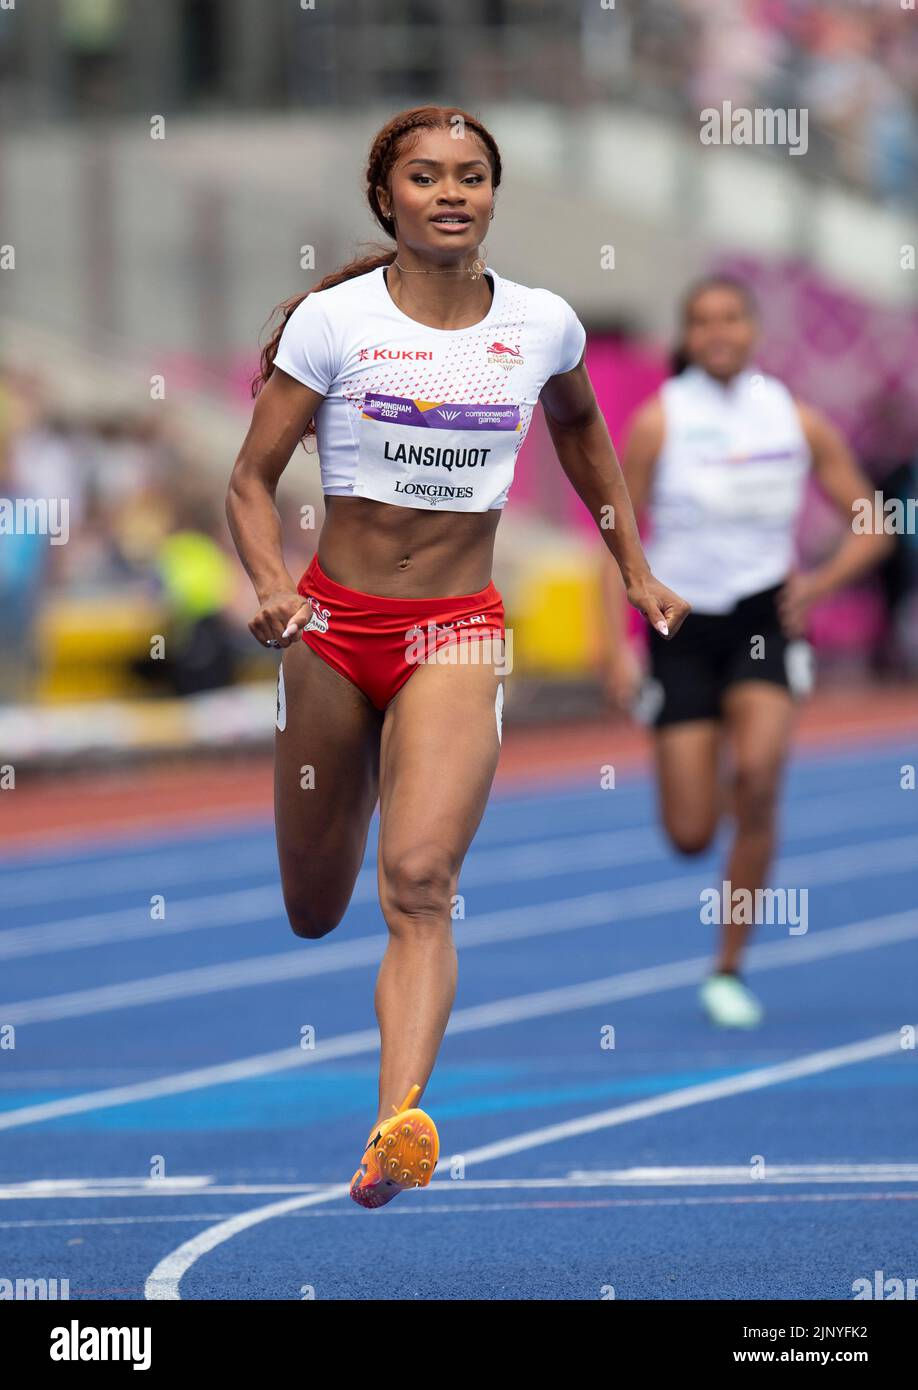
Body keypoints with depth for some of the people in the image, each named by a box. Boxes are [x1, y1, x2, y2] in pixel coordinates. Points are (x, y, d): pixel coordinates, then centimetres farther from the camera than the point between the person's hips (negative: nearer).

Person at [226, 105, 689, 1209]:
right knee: (313, 913, 11)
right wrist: (270, 585, -22)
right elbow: (251, 478, -3)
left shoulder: (542, 326, 2)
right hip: (334, 623, 0)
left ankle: (400, 1127, -37)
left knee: (418, 884, -22)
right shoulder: (334, 320, -6)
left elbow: (579, 426, 24)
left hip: (458, 631, 0)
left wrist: (634, 568, 26)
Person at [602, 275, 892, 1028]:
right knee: (690, 837, -6)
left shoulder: (799, 422, 2)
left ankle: (730, 970, -11)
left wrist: (820, 583, -8)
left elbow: (871, 527, 9)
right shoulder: (659, 422, -3)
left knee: (757, 775, -26)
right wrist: (616, 647, -9)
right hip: (683, 626, 0)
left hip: (765, 618, 0)